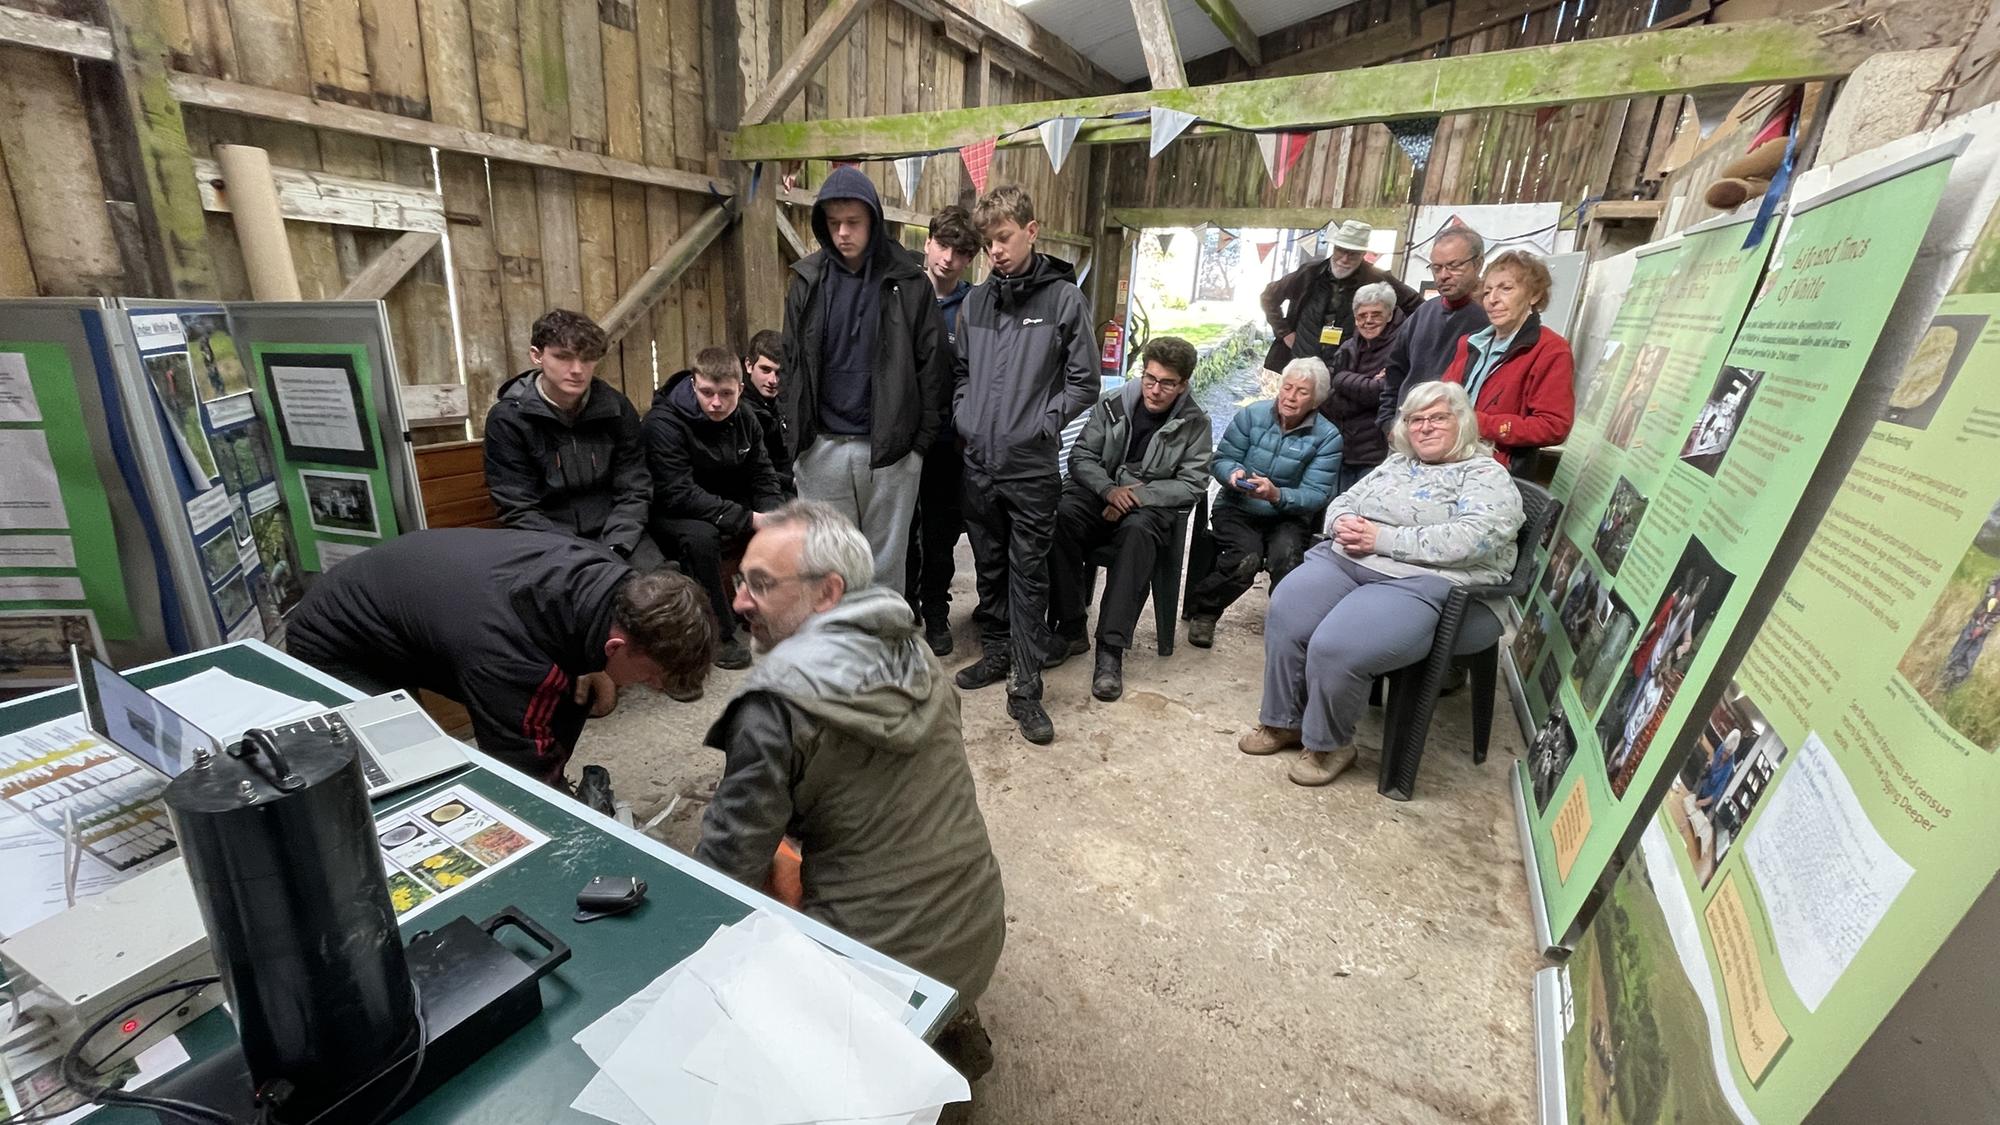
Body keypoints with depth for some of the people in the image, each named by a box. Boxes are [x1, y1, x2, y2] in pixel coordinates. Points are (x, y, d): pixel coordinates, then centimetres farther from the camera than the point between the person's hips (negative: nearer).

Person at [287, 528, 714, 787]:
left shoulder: (605, 573, -22)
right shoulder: (510, 656, -41)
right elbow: (522, 776, -31)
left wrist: (591, 670, -15)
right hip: (335, 645, -6)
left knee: (574, 693, -3)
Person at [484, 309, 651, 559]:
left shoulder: (616, 409, 0)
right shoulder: (507, 419, -5)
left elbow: (634, 491, 0)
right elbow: (518, 509, -6)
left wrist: (614, 549, -14)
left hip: (612, 532, 2)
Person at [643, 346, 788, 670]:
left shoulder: (744, 418, 1)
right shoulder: (663, 421, -20)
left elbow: (763, 476, 6)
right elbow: (678, 494, -28)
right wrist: (748, 520, -31)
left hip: (733, 512, 6)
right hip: (672, 516, -6)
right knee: (700, 536, -38)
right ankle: (720, 634, -23)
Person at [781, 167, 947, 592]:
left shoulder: (907, 281, -1)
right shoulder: (808, 279, 5)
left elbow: (931, 363, 0)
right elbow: (791, 363, 9)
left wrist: (922, 439, -4)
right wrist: (797, 433, 3)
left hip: (890, 449, -2)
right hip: (822, 449, 2)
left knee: (886, 562, 9)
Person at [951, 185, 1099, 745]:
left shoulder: (1065, 298, -1)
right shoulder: (975, 301, 11)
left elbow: (1084, 382, -1)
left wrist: (1041, 423, -9)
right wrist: (964, 416, 5)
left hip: (1032, 468, -4)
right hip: (978, 462, 5)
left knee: (1028, 576, 1)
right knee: (989, 566, 15)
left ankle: (1025, 688, 9)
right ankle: (996, 652, 34)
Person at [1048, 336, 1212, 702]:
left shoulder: (1195, 424, 1)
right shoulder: (1113, 405, 4)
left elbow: (1191, 484, -4)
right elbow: (1081, 456, 4)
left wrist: (1138, 495, -17)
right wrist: (1109, 490, -16)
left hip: (1152, 506, -2)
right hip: (1100, 493, 2)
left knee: (1138, 531, -39)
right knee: (1061, 517, -32)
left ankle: (1111, 649, -38)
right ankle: (1071, 629, -21)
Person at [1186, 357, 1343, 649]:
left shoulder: (1327, 437, -4)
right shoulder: (1252, 415, -2)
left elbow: (1316, 495, -12)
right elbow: (1222, 460, -1)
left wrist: (1276, 495, -31)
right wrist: (1233, 474, -26)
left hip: (1288, 516, 1)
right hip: (1238, 508, 0)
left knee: (1286, 556, -31)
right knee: (1246, 559, -29)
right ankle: (1203, 609, -1)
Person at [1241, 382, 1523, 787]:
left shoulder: (1488, 477, 3)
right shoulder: (1396, 463, 24)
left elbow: (1469, 540, -14)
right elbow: (1343, 500, 22)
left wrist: (1382, 538, -16)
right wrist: (1344, 525, -3)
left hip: (1419, 582, -6)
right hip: (1346, 559, 6)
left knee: (1334, 647, -30)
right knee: (1285, 615, -22)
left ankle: (1330, 744, -2)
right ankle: (1283, 721, -3)